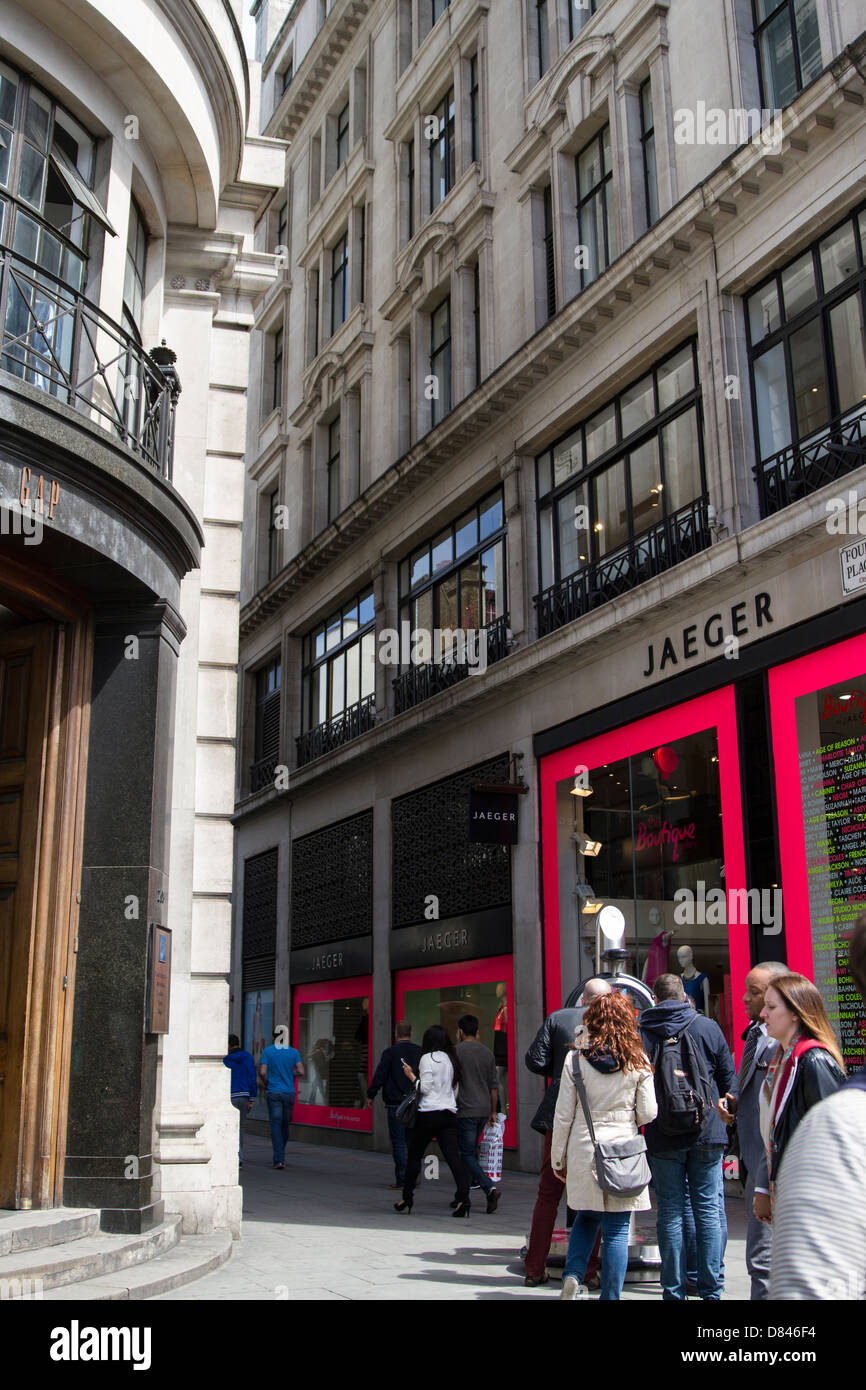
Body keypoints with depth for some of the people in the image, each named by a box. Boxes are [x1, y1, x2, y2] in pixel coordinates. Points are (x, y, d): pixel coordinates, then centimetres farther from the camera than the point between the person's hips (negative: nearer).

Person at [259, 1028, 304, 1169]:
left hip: (273, 1093, -2)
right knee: (285, 1124, 15)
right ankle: (281, 1154, 27)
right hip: (289, 1093, 2)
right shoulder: (294, 1052, 1)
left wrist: (265, 1084, 9)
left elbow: (262, 1072, -9)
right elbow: (301, 1072, -5)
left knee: (275, 1125, -3)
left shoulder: (268, 1051, -3)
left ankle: (279, 1159, -12)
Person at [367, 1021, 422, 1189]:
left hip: (396, 1104, -4)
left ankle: (401, 1179, -1)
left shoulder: (390, 1052, -7)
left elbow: (379, 1076, -8)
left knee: (398, 1142, 1)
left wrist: (370, 1095, 5)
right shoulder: (420, 1052, 5)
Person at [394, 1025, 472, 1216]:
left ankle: (407, 1198, 16)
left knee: (414, 1156, 9)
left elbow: (425, 1088, -11)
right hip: (450, 1113, 5)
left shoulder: (427, 1058, -7)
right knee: (453, 1156, -4)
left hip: (429, 1114, -5)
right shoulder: (451, 1060, 13)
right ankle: (463, 1198, -19)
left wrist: (411, 1075, 0)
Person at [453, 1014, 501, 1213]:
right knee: (470, 1151, 15)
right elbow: (494, 1086, 13)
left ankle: (490, 1188, -20)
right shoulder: (487, 1053, 10)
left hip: (466, 1110, -6)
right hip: (484, 1110, 6)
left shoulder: (457, 1051, -7)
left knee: (468, 1154, -3)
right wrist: (493, 1112, 19)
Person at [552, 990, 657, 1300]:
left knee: (586, 1217, 20)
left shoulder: (576, 1059, -3)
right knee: (617, 1228, 6)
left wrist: (558, 1159, 9)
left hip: (583, 1152, 1)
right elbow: (647, 1114, -3)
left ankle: (572, 1275, 3)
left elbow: (563, 1116, -1)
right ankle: (610, 1295, 8)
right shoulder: (638, 1062, -4)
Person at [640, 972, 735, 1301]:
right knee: (707, 1209, 8)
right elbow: (729, 1079, 6)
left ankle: (674, 1291, 9)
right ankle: (710, 1289, 10)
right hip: (707, 1136, 1)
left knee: (670, 1212, 6)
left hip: (662, 1139, 0)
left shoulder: (640, 1033, -2)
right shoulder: (708, 1028, 0)